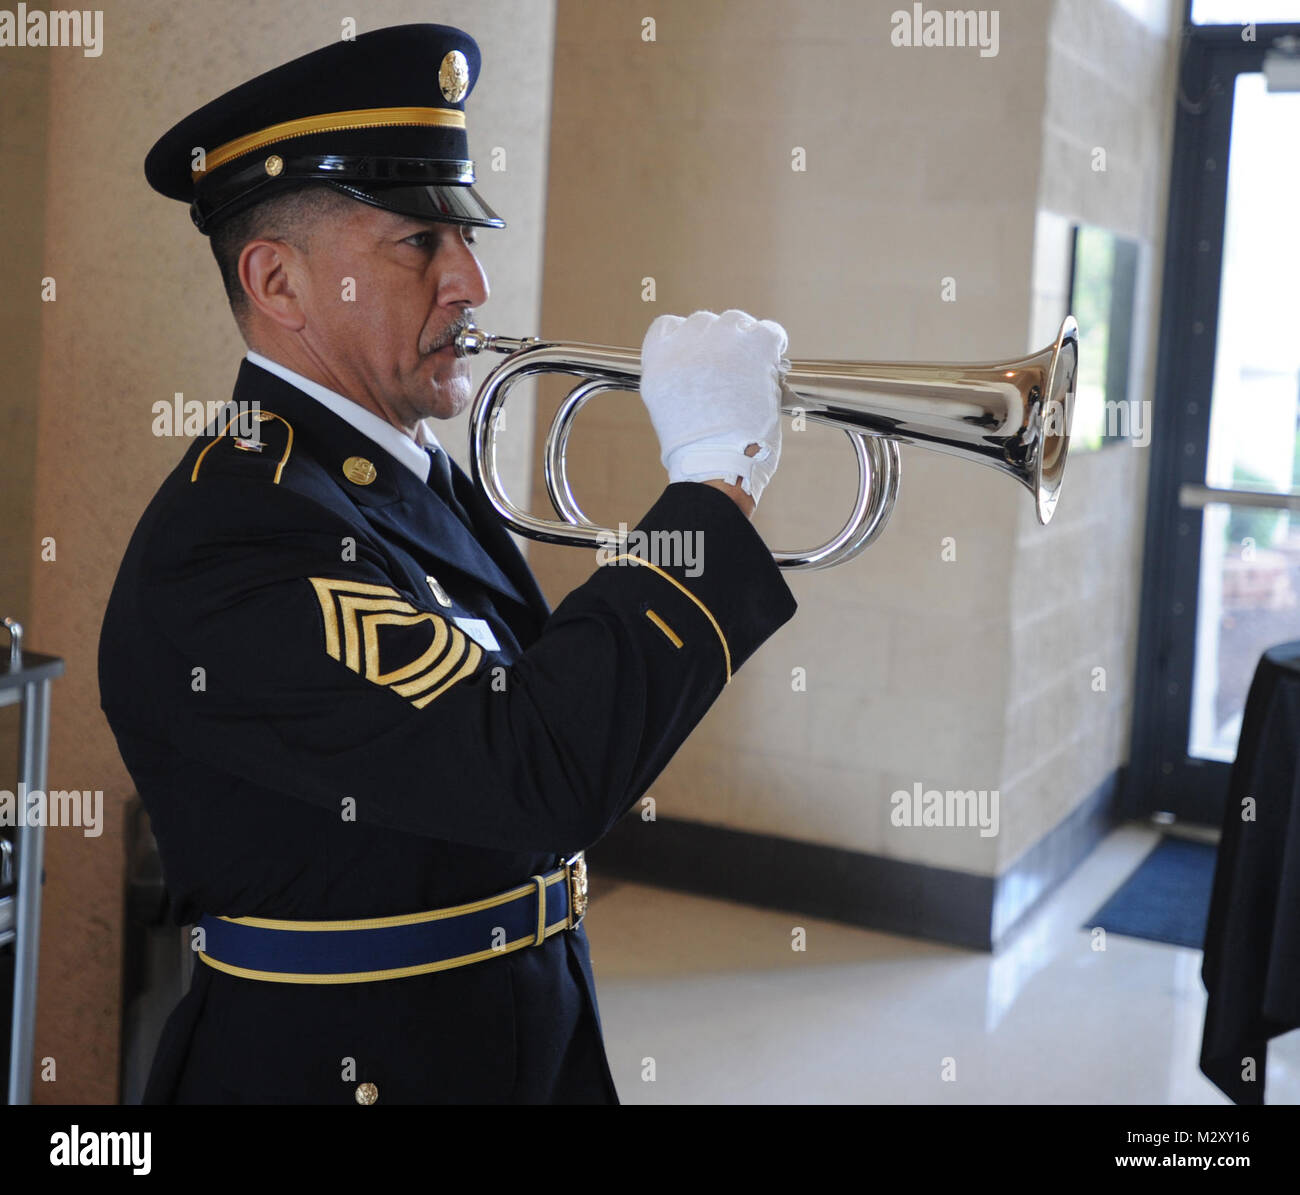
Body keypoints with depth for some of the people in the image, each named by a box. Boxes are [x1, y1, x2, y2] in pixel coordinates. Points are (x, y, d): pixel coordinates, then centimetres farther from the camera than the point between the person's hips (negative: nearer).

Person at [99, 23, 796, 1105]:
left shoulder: (409, 478, 4)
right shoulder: (235, 544, -25)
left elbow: (551, 690, 6)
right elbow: (543, 773, -34)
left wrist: (715, 490, -6)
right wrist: (712, 477, -25)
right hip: (353, 1068, -8)